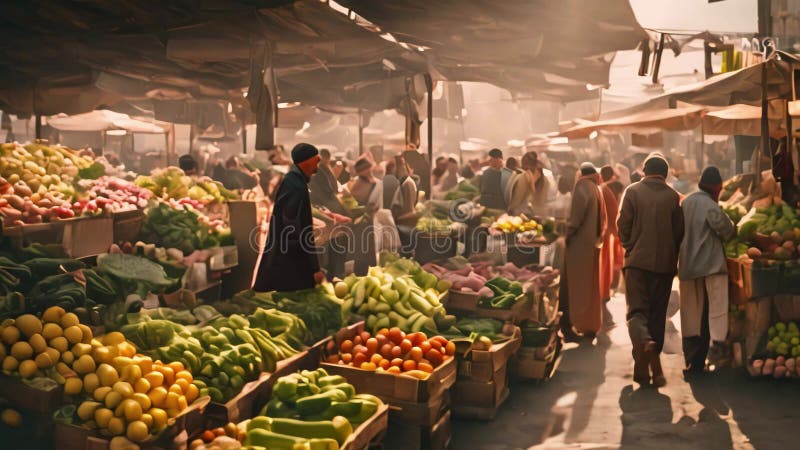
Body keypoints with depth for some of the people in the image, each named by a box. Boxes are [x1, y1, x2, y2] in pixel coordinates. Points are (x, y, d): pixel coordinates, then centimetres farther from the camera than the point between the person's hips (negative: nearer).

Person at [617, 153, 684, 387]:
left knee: (637, 309, 0)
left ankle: (643, 341, -30)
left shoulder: (632, 191, -3)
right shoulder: (672, 196, 1)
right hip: (664, 263, 2)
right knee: (657, 312, 11)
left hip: (637, 260, -2)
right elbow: (679, 230, 5)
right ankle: (653, 364, 16)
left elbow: (623, 224, -5)